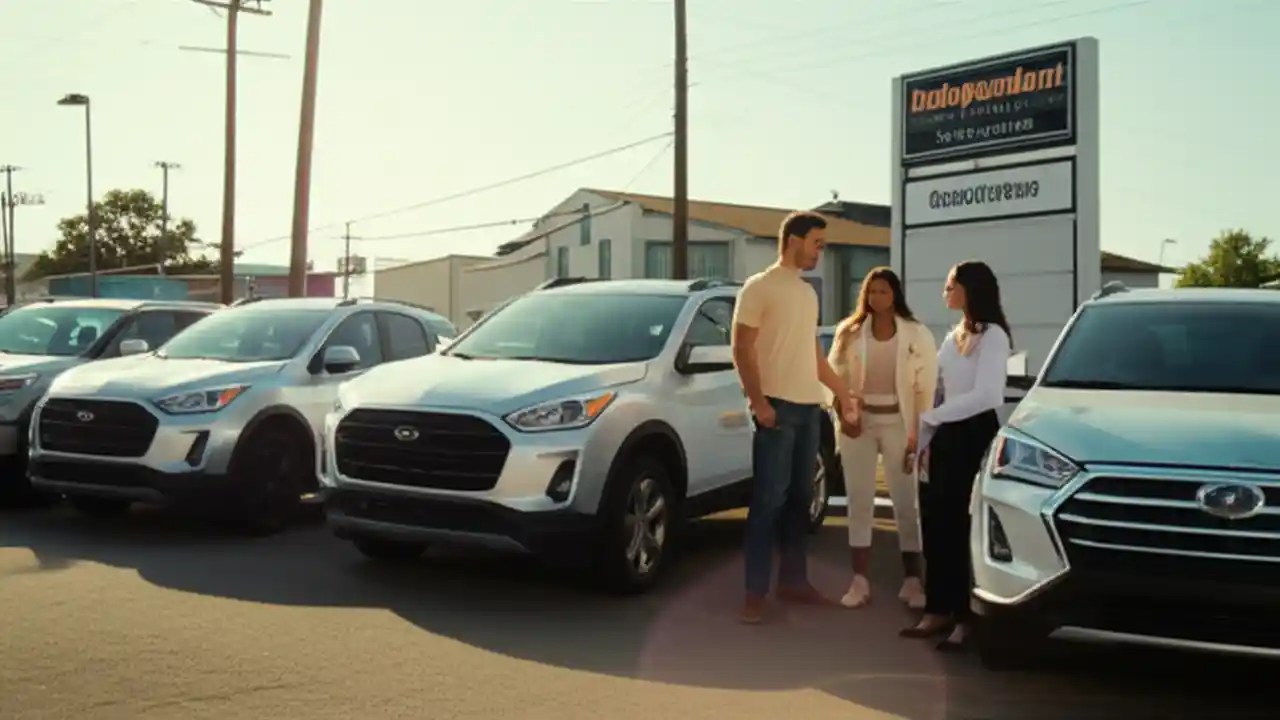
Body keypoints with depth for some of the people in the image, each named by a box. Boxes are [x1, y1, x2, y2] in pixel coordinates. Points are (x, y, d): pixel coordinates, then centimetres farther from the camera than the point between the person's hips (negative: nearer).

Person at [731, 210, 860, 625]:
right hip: (778, 406, -7)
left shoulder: (808, 293, 16)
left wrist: (843, 392, 22)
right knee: (769, 499, -7)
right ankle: (756, 593, -3)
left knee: (800, 497, 11)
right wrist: (758, 401, -18)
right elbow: (742, 348, -11)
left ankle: (793, 581, 20)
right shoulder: (760, 287, -6)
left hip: (809, 407, 8)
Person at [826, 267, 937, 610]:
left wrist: (920, 433, -8)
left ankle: (912, 582, 11)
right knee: (859, 502, 2)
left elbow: (926, 387, -2)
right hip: (859, 421, 2)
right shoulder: (849, 331, 5)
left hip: (898, 423, -1)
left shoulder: (917, 334, 0)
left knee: (906, 503, 2)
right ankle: (860, 582, 7)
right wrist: (842, 414, -10)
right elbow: (836, 377, 5)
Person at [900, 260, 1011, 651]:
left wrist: (928, 417, -18)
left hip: (975, 435, -8)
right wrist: (926, 438, 9)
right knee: (937, 524, 6)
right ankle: (939, 609, 13)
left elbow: (985, 396, -20)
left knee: (962, 526, -6)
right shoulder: (953, 336, 17)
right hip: (948, 436, 8)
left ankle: (966, 617, 2)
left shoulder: (993, 335, -9)